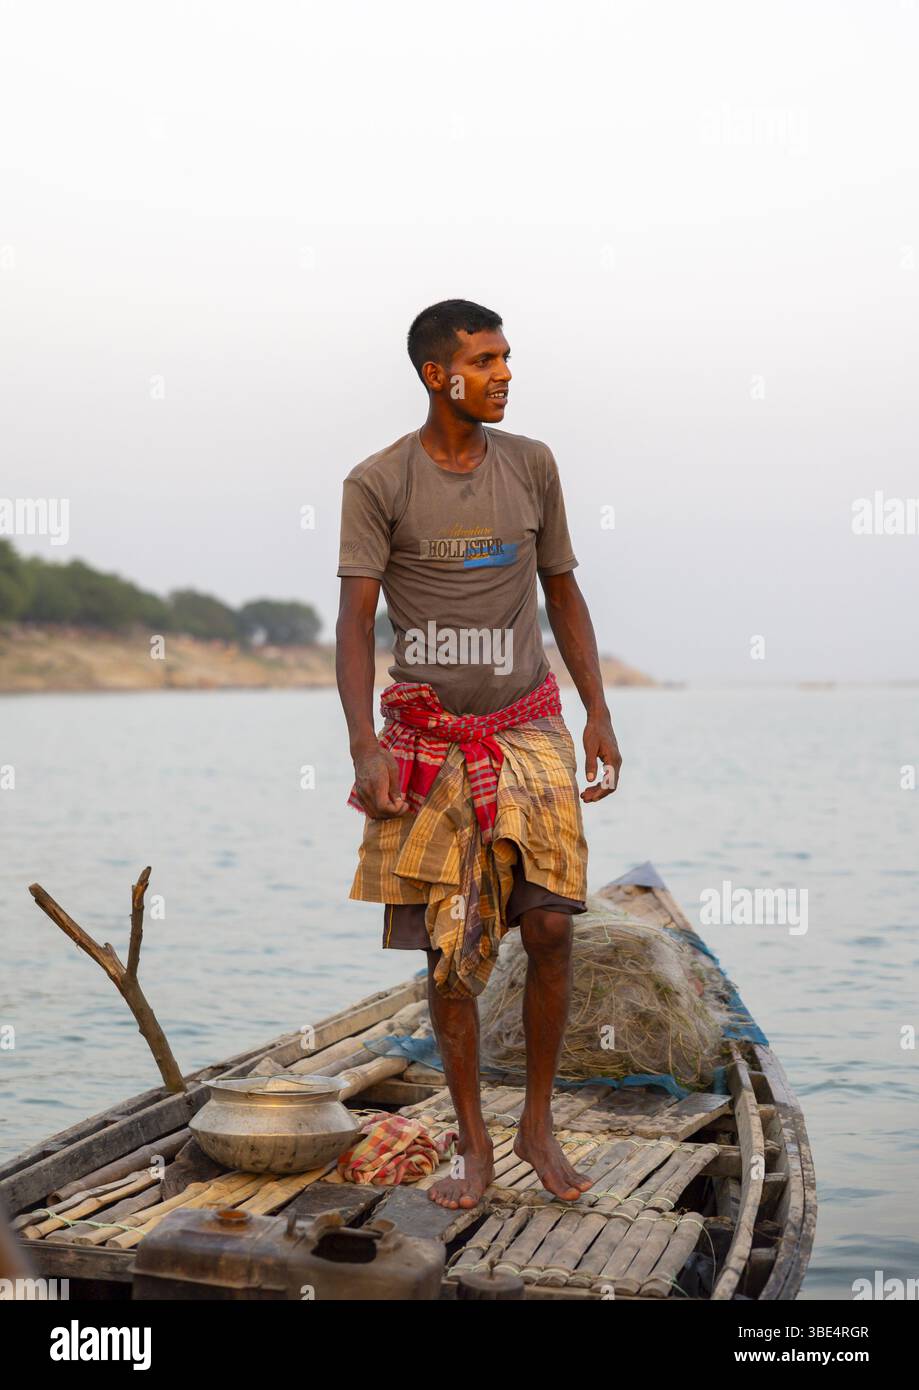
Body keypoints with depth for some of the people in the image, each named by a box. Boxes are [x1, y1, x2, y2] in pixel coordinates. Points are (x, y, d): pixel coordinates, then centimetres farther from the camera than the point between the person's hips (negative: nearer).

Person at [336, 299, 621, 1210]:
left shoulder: (531, 466, 7)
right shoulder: (377, 483, -3)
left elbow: (563, 593, 14)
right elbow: (354, 623, -7)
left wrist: (598, 713, 6)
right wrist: (364, 748, -18)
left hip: (528, 730, 2)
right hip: (428, 741, -2)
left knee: (549, 923, -9)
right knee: (450, 948, 2)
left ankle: (538, 1123, 10)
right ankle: (473, 1145, 15)